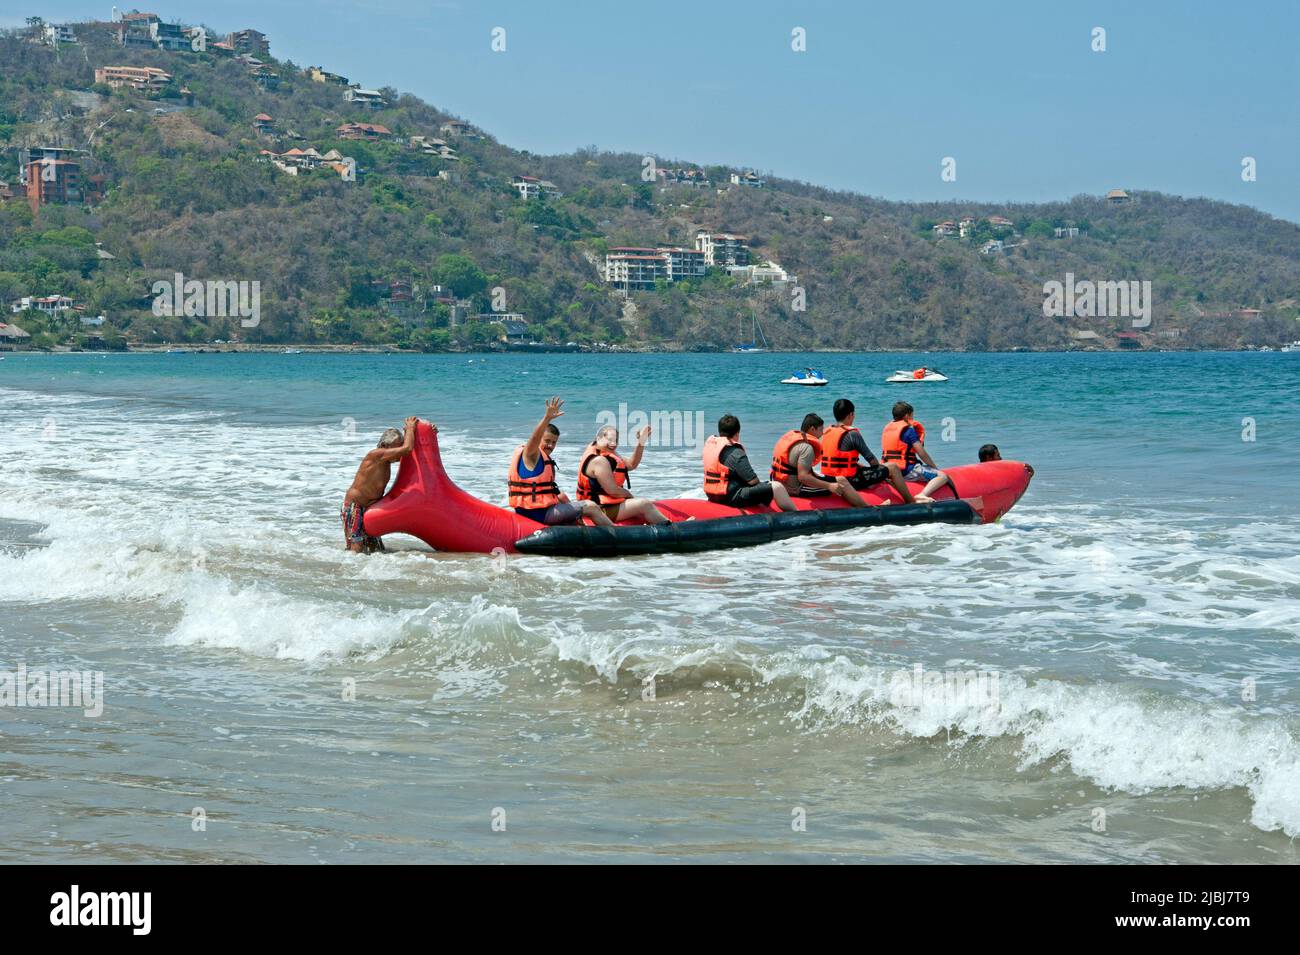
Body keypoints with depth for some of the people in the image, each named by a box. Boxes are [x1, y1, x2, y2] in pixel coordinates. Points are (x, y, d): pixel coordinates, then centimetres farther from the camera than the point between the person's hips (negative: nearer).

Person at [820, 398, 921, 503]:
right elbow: (871, 459, -9)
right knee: (893, 468, 1)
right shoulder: (852, 434, -16)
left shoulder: (826, 432, 9)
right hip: (850, 481, -9)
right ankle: (911, 502, 11)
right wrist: (879, 467, 11)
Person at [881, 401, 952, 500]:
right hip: (907, 471, -9)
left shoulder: (887, 428, 15)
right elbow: (922, 454, -11)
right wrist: (935, 468, 4)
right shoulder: (909, 429, -9)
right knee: (942, 476, -15)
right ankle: (922, 495, -34)